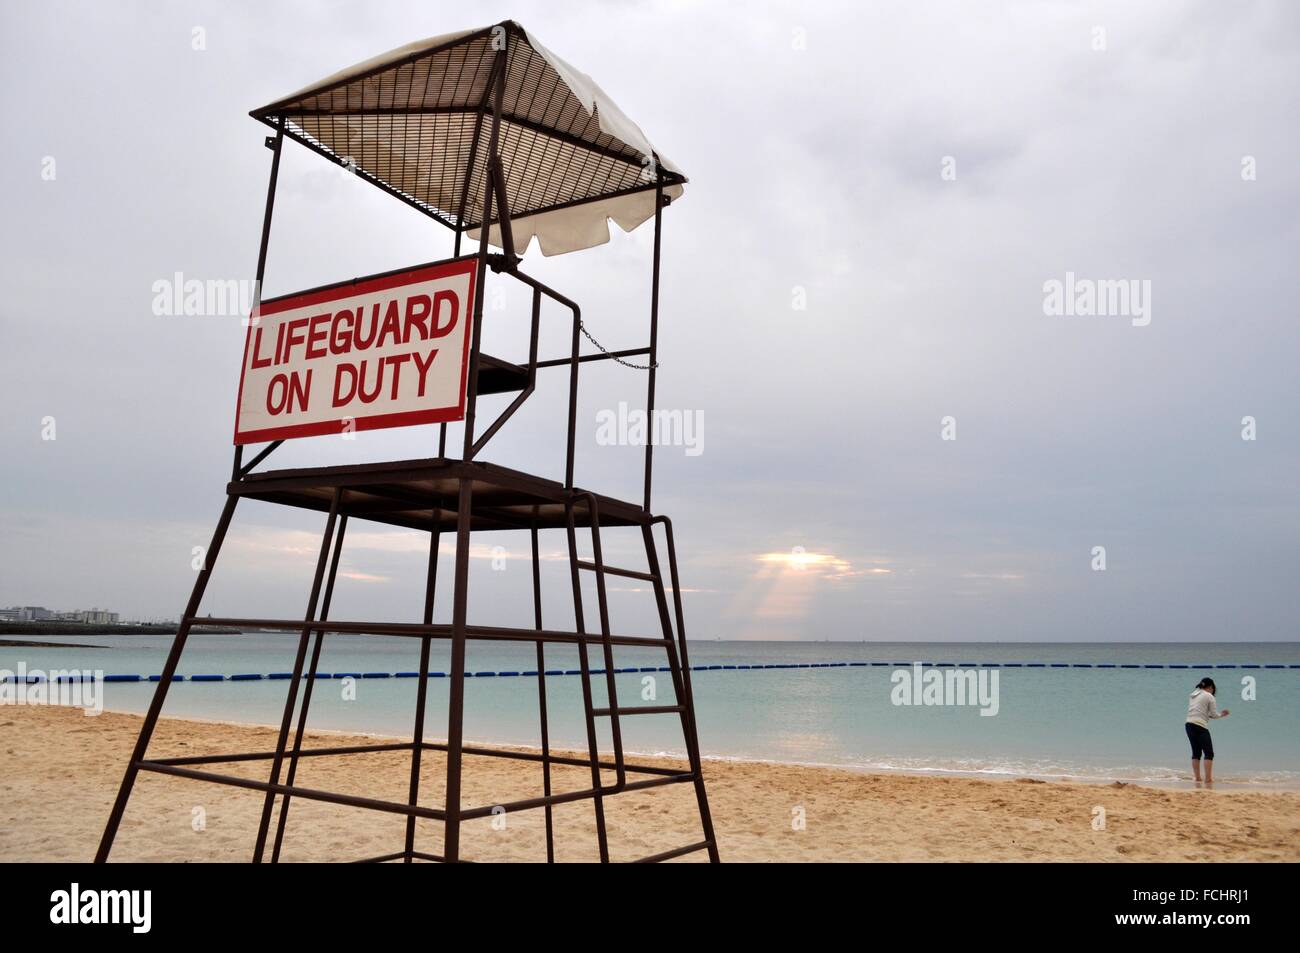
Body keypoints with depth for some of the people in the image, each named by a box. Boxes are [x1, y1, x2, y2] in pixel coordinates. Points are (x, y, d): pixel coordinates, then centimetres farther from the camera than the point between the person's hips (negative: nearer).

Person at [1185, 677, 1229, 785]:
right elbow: (1214, 714, -3)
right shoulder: (1209, 696, -2)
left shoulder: (1193, 695, 17)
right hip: (1200, 726, -7)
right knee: (1209, 753, 0)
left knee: (1196, 752, 14)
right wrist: (1221, 715, 19)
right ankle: (1208, 778, -4)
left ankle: (1197, 777, 14)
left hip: (1189, 724, 7)